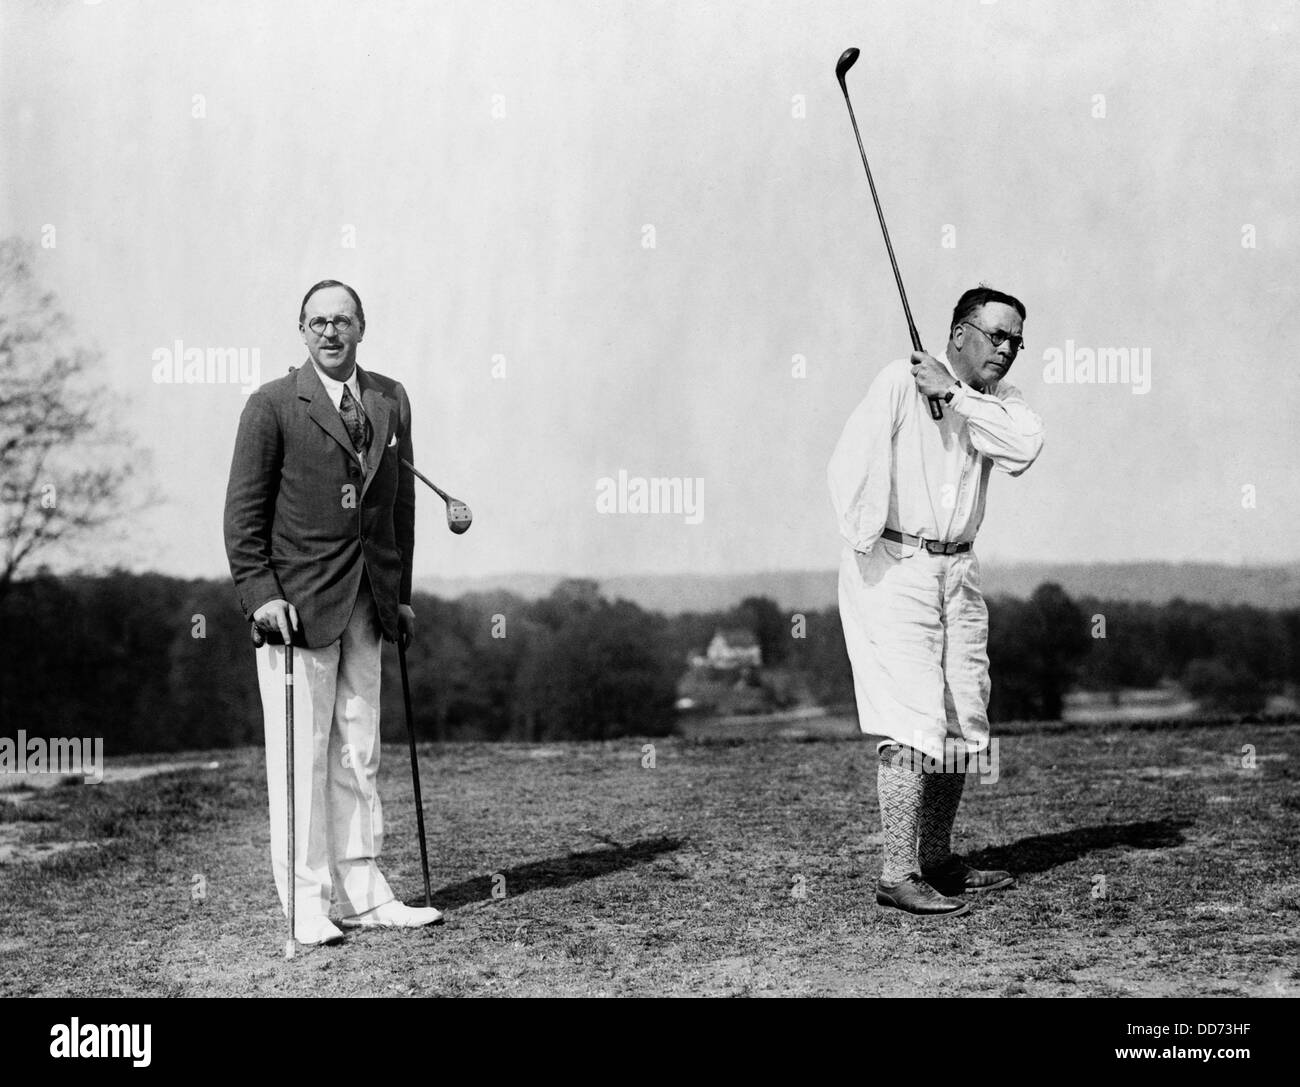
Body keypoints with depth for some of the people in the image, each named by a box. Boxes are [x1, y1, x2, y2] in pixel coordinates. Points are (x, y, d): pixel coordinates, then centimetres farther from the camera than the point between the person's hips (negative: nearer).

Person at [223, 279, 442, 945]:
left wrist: (401, 593, 13)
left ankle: (363, 895, 16)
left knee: (359, 754, 10)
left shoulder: (391, 402, 12)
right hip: (296, 604, -5)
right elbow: (244, 511, -4)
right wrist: (260, 593, -13)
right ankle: (306, 903, 6)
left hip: (368, 605, 5)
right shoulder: (273, 405, -3)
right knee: (301, 757, -2)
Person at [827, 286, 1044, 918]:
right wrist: (865, 548, -18)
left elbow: (1023, 449, -12)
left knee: (964, 722, 11)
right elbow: (849, 465, -17)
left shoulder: (997, 400, 9)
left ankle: (938, 862, 24)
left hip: (957, 571, 7)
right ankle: (897, 876, -9)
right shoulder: (901, 381, -10)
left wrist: (954, 394, -16)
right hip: (893, 567, -7)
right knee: (915, 722, -13)